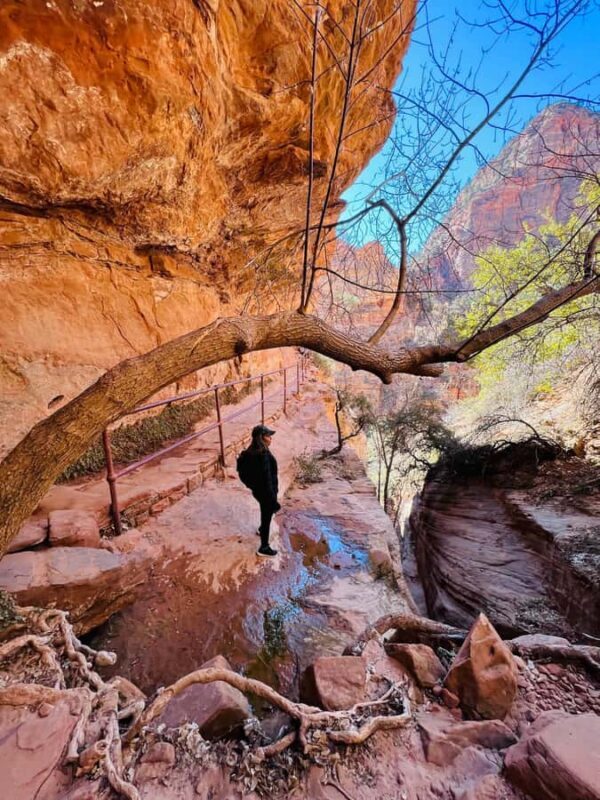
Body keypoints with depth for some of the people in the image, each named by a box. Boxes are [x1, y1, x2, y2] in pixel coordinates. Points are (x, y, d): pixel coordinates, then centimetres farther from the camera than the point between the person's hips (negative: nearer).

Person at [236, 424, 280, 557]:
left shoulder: (253, 451, -1)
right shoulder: (262, 455, -31)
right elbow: (266, 479, -28)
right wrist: (273, 499, -20)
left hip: (259, 490, 9)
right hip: (265, 492, -9)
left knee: (266, 514, 32)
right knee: (267, 516, 9)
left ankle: (261, 530, 59)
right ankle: (264, 547, 28)